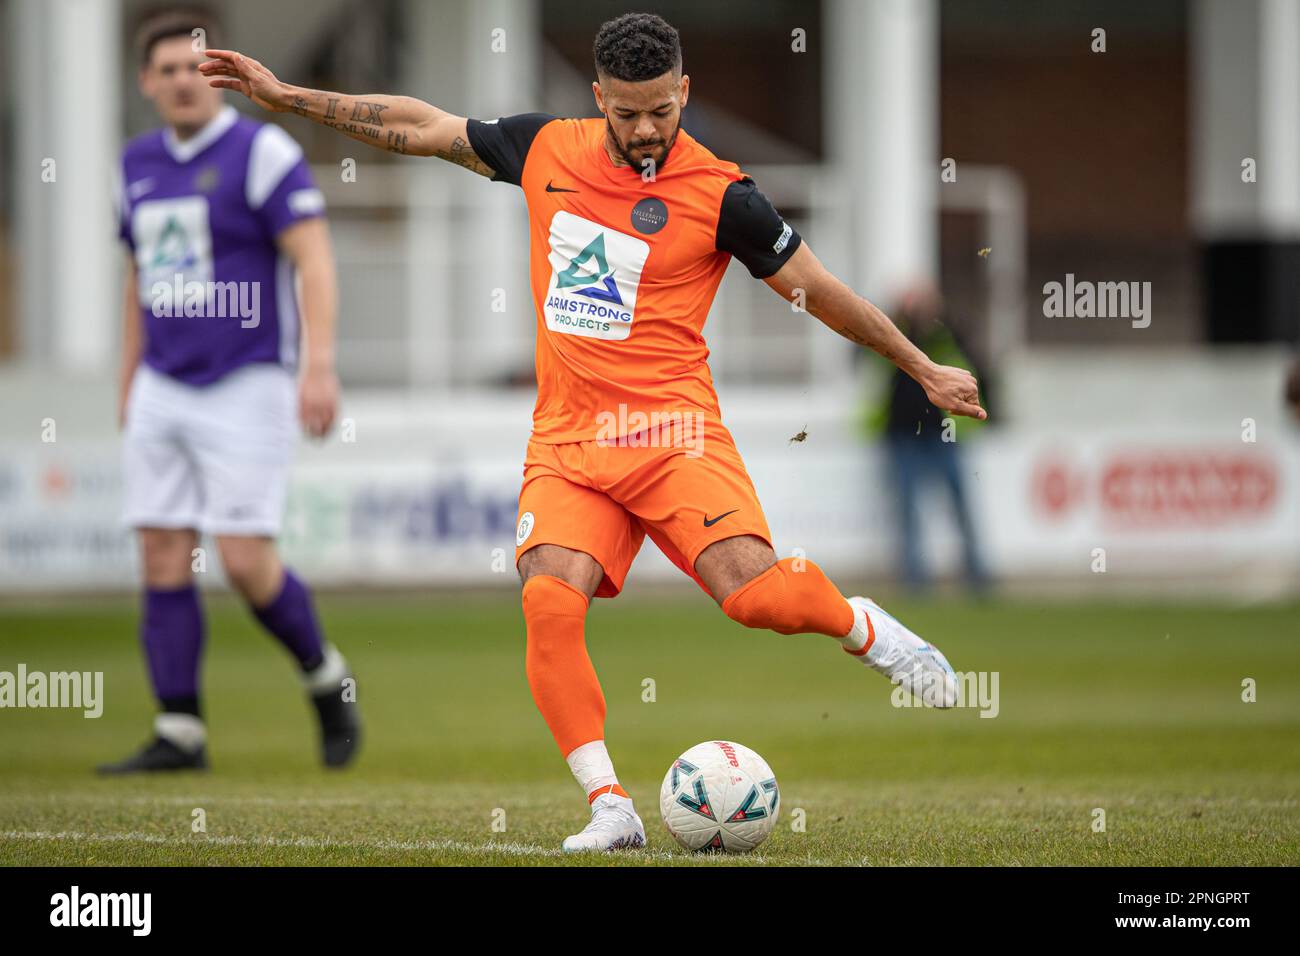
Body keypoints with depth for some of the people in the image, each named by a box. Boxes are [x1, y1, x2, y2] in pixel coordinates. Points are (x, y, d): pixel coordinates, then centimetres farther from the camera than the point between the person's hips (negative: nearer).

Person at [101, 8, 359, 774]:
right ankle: (180, 733, 3)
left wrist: (320, 363, -26)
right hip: (163, 391, 6)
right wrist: (129, 384, 22)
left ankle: (326, 678, 13)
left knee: (246, 563, -11)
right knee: (163, 558, 0)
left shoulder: (262, 152, -9)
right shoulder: (140, 165, 12)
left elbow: (315, 260, -15)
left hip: (247, 388, -6)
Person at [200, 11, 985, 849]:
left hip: (671, 427, -3)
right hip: (566, 441, 3)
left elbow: (819, 290, 6)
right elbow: (418, 129, 18)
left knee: (754, 591, -23)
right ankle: (611, 809, -17)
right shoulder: (547, 149, 7)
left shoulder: (721, 194, -4)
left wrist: (924, 370, 12)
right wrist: (284, 96, 19)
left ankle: (866, 629, 11)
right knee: (550, 601, -22)